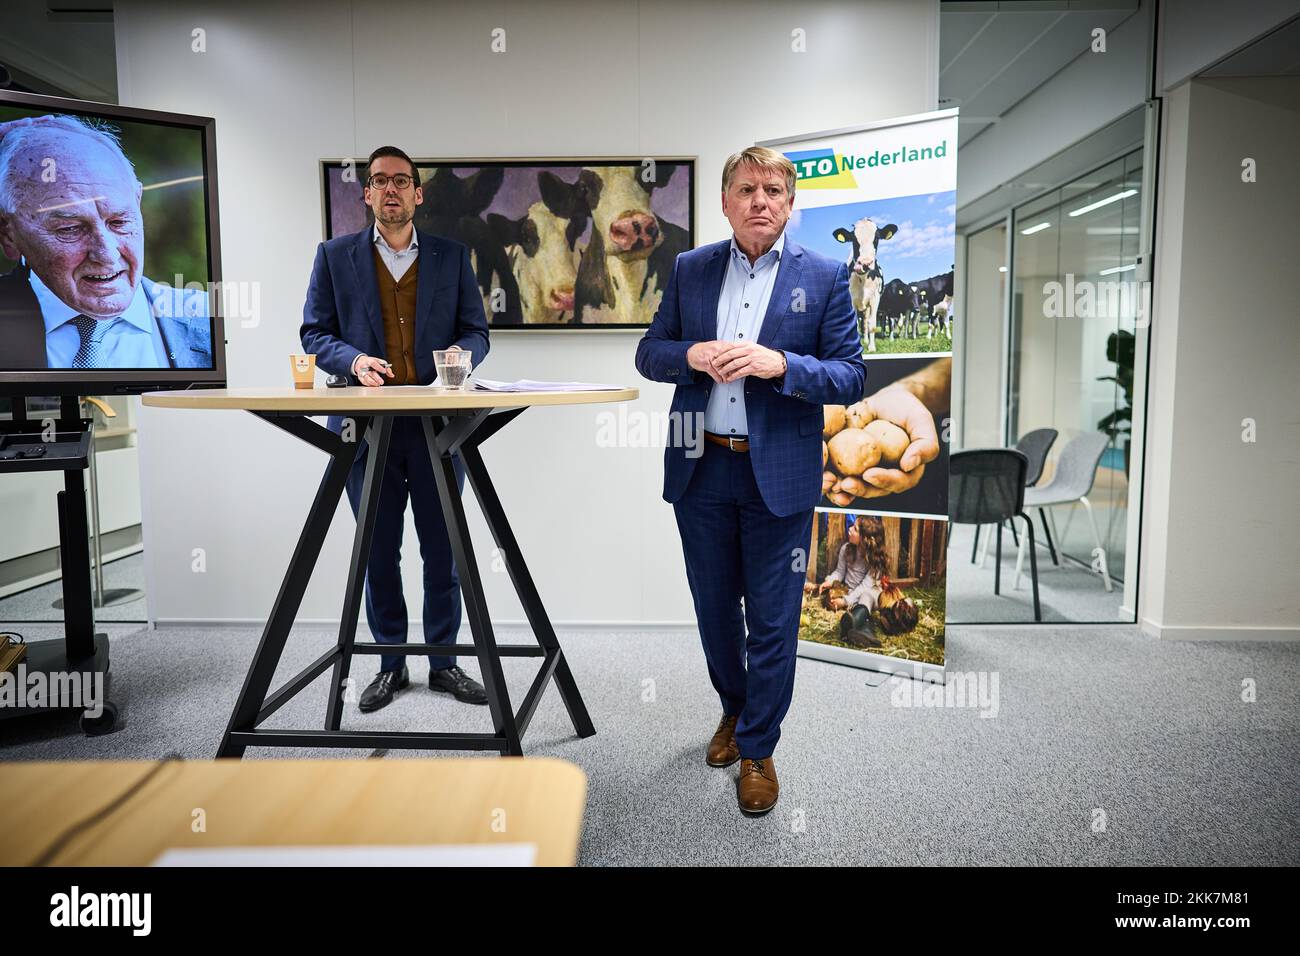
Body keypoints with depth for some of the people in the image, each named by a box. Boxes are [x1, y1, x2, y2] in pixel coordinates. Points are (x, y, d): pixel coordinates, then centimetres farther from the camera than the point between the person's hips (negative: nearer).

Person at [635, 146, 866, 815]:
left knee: (772, 619, 5)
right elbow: (649, 352, 8)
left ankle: (757, 749, 24)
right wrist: (692, 354, -13)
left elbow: (852, 378, -4)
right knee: (714, 605, 17)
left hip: (778, 475, -3)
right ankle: (733, 709, 42)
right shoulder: (690, 269, 7)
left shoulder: (824, 276, -1)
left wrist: (779, 364, -21)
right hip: (699, 470, 3)